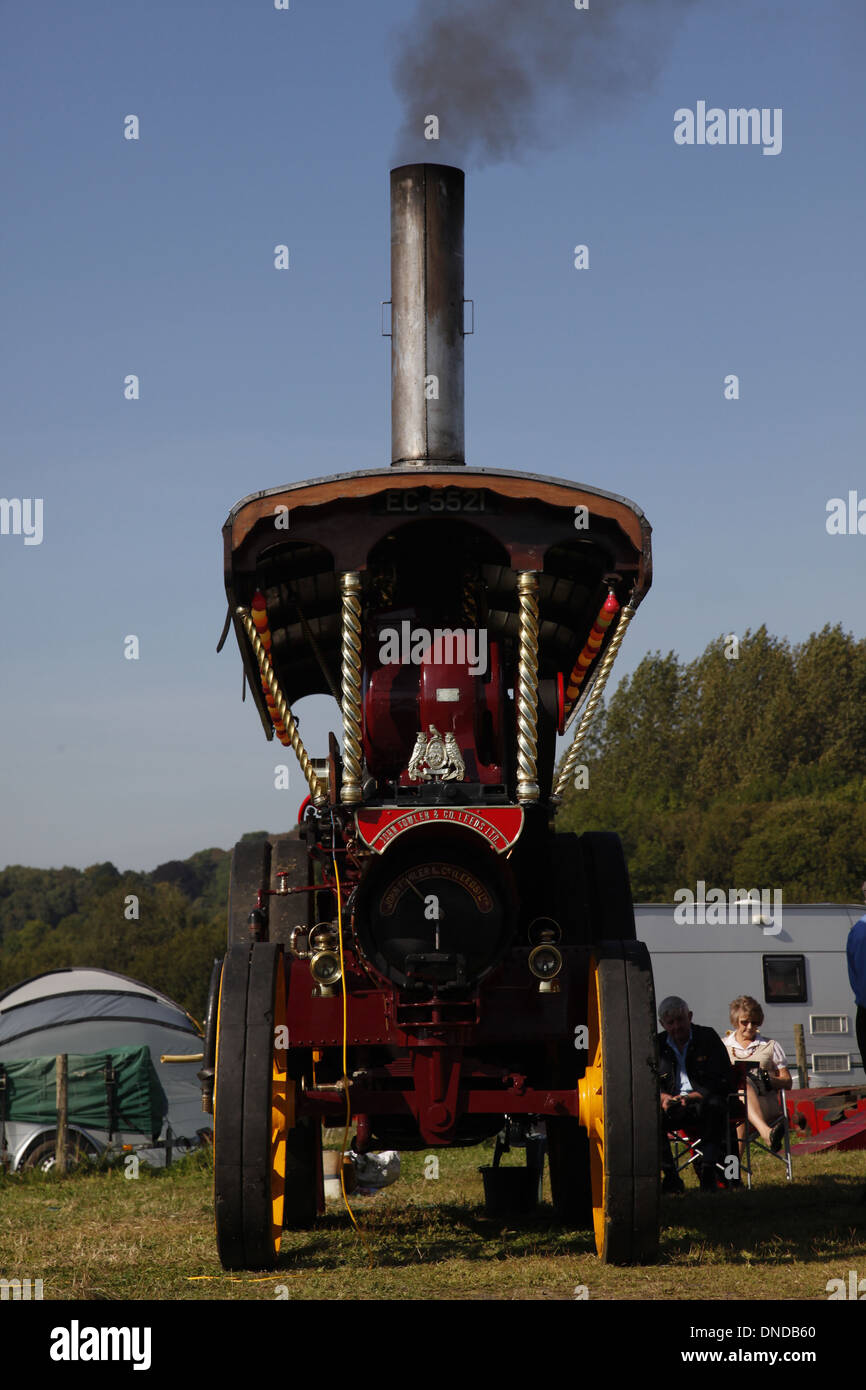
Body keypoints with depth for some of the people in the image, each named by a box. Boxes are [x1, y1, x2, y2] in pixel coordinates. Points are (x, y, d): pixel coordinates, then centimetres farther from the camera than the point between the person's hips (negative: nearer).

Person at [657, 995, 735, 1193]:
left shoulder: (708, 1038, 1)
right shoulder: (657, 1045, 9)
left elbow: (725, 1082, -7)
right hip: (673, 1109, 2)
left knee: (715, 1105, -38)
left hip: (702, 1104, -2)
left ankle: (708, 1171, -31)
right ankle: (670, 1175, -23)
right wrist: (663, 1097, -15)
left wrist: (691, 1097, -20)